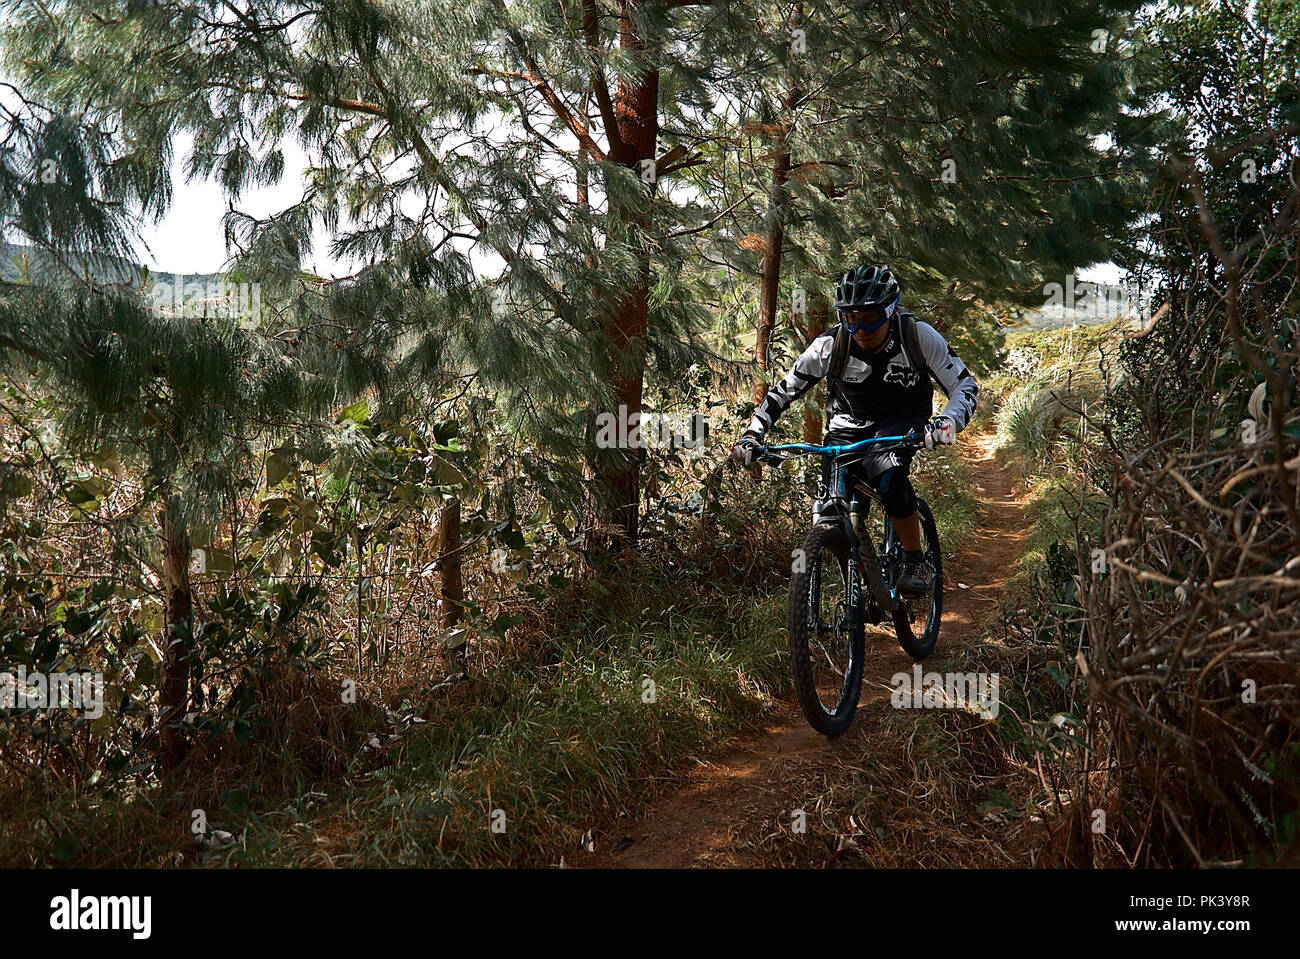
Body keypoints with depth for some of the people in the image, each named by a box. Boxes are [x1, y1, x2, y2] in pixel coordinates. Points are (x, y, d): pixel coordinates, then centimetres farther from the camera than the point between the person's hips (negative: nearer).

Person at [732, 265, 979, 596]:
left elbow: (965, 386, -20)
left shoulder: (918, 336, -23)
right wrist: (752, 434, -23)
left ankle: (916, 563, -13)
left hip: (902, 420, -2)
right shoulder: (831, 345, -21)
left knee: (886, 474, -34)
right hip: (849, 423, 2)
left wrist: (947, 422, -41)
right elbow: (783, 390, -10)